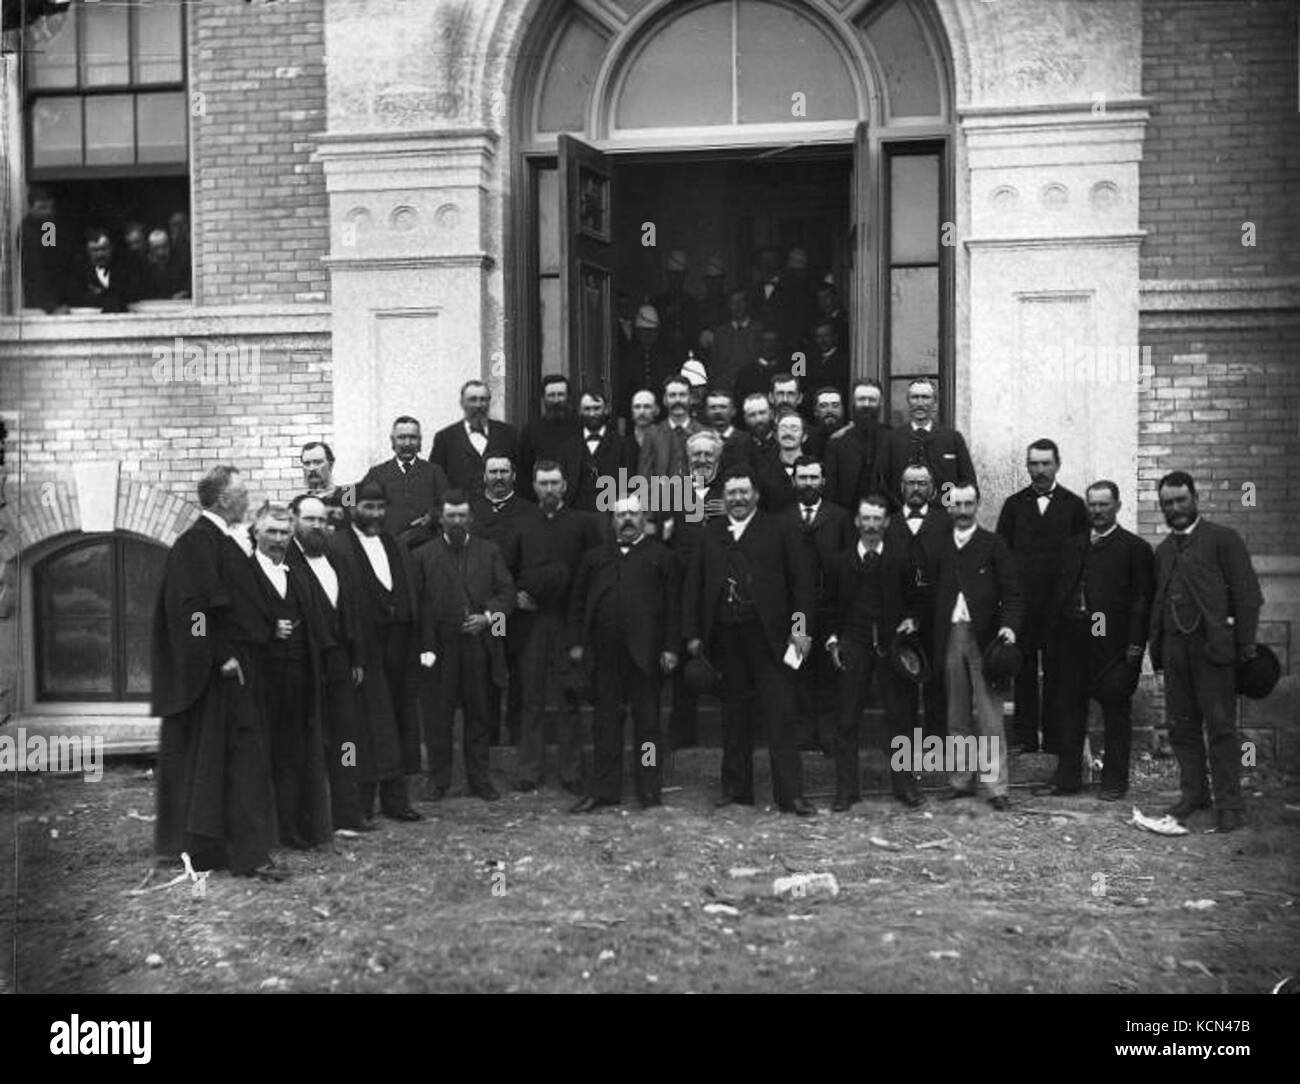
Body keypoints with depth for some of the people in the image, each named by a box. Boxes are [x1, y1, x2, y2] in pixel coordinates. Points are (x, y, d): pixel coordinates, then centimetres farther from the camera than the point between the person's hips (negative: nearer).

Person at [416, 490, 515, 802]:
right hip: (439, 648, -1)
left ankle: (479, 778, 18)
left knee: (478, 715, 8)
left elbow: (507, 592, 7)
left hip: (479, 646, 1)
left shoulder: (489, 552, 10)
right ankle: (438, 779, 14)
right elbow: (416, 602, 0)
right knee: (438, 716, 3)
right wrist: (424, 647, -8)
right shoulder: (423, 556, 5)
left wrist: (488, 616, -10)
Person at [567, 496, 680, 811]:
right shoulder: (595, 557, 15)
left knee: (646, 720, 3)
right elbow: (577, 603, 14)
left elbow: (673, 606, 2)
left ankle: (649, 790, 11)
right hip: (604, 649, 3)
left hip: (644, 650, -3)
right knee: (605, 720, 6)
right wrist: (576, 643, 6)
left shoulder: (661, 556, 6)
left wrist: (670, 647, -5)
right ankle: (604, 789, 12)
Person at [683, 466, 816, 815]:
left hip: (767, 634, -3)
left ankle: (790, 794, 0)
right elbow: (693, 586, 11)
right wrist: (692, 634, 5)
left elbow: (800, 580, 2)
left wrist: (801, 628, -7)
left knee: (778, 713, -4)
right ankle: (736, 787, 19)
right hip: (724, 636, 3)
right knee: (734, 713, 10)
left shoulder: (780, 529, 5)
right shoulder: (710, 533, 13)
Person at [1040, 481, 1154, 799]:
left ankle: (1115, 781, 12)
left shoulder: (1134, 548, 0)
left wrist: (1135, 644, -13)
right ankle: (1067, 777, 17)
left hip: (1112, 643, -5)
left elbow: (1142, 599, -6)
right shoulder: (1072, 546, 16)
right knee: (1069, 709, 8)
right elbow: (1059, 592, 15)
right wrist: (1052, 635, 7)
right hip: (1072, 641, 5)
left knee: (1116, 713, 3)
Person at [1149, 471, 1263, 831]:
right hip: (1174, 648, 6)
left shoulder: (1223, 538, 0)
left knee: (1221, 727, -4)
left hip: (1212, 646, -5)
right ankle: (1193, 793, 20)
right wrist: (1156, 648, 8)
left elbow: (1247, 594, -4)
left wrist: (1245, 646, -9)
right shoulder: (1163, 550, 17)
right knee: (1181, 727, 9)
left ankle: (1229, 804, 2)